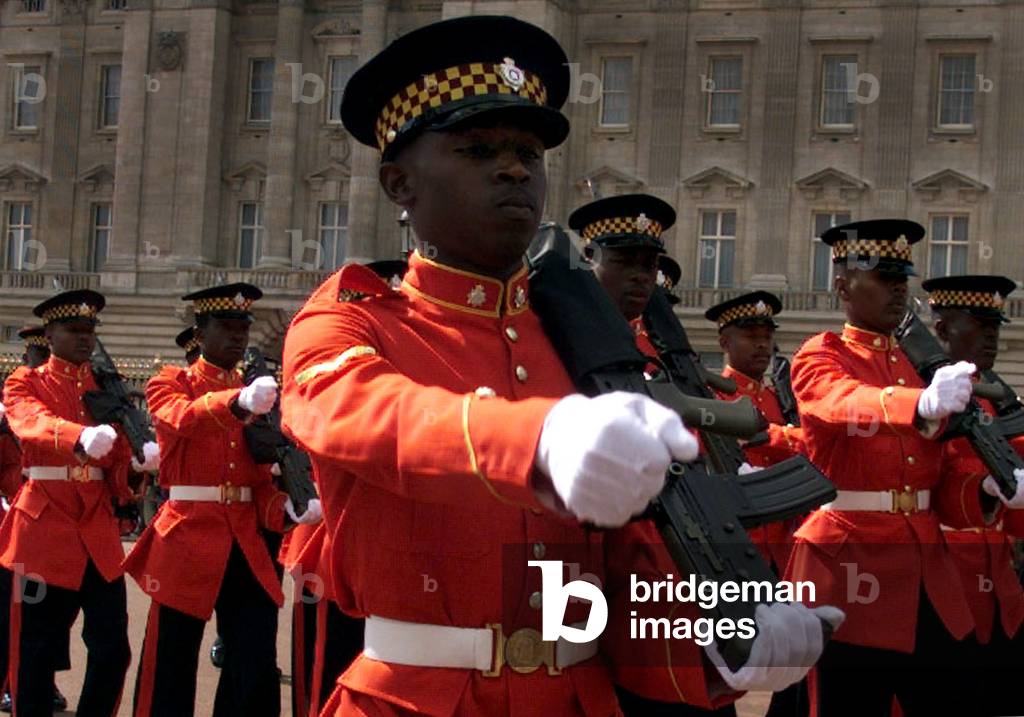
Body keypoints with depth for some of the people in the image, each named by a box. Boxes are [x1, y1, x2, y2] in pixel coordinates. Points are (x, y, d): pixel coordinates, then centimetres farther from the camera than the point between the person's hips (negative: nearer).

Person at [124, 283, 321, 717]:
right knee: (171, 673, 3)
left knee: (259, 674, 1)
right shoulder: (170, 384, 1)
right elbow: (183, 418, -25)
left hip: (247, 546, 4)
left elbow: (260, 483, 13)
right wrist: (237, 402, -45)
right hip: (187, 540, -4)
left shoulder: (257, 396, 14)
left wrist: (287, 509, -10)